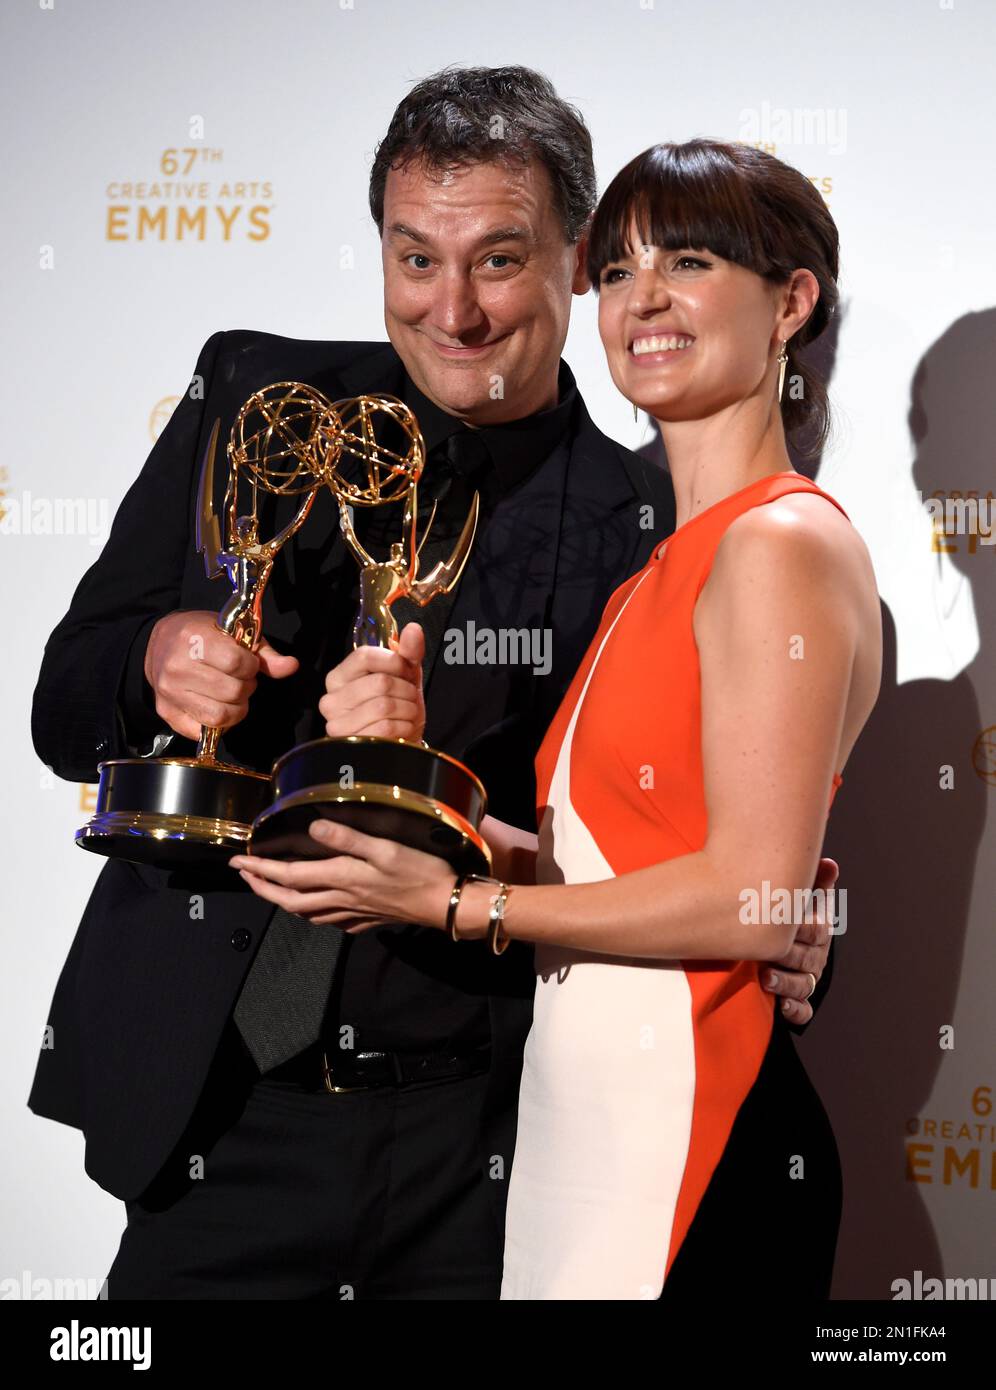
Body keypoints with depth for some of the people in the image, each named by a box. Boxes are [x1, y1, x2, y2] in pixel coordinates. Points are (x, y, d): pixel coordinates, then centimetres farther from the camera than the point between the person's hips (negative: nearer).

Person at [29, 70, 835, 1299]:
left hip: (488, 1154, -1)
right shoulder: (254, 395, 2)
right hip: (220, 1119, 1)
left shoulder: (651, 530, -3)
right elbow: (63, 714, 4)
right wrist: (157, 657, -17)